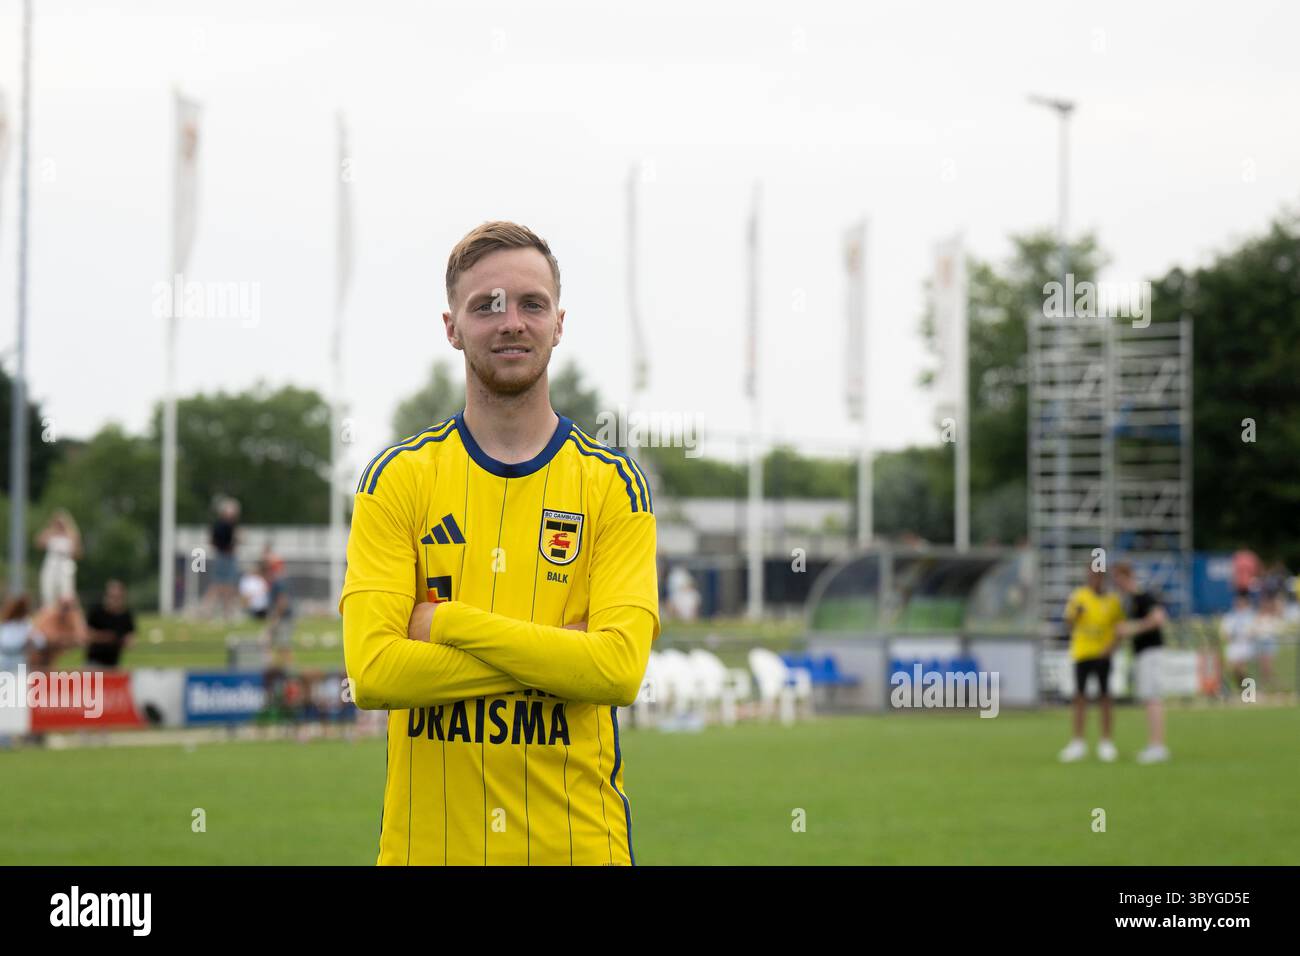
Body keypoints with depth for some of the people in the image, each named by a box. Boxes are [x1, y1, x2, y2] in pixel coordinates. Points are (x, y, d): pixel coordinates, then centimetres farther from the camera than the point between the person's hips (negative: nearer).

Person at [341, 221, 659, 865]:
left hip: (575, 838, 0)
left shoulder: (612, 483, 1)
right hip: (429, 839, 0)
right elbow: (371, 671, -12)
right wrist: (559, 650, -15)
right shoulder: (396, 479, 1)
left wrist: (446, 622, -13)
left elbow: (621, 668, -13)